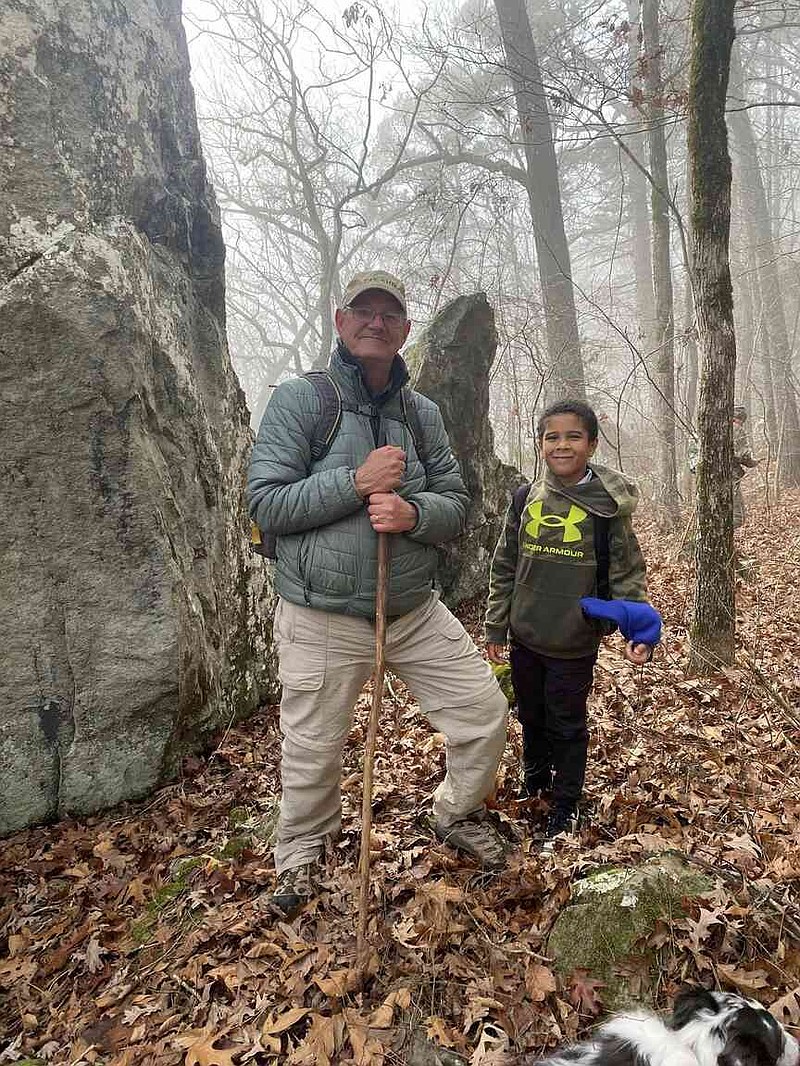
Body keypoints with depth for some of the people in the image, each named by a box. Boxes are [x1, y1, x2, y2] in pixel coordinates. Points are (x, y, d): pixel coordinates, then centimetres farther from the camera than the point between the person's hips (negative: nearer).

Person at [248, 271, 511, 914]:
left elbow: (456, 505, 7)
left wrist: (413, 513, -16)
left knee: (487, 715, 8)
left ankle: (458, 815, 38)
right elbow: (266, 504, -12)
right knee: (312, 754, 10)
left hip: (417, 612, 4)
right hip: (322, 620, -4)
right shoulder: (299, 399, -7)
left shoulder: (423, 413, 7)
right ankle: (302, 851, 42)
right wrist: (357, 482, -21)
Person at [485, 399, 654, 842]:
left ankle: (566, 802, 32)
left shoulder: (608, 504, -9)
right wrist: (495, 628, 7)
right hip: (524, 637, 4)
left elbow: (627, 573, -6)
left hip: (574, 643, -3)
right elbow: (503, 568, 5)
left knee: (567, 724, 11)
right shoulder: (526, 499, -1)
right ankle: (534, 779, 46)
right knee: (531, 715, 20)